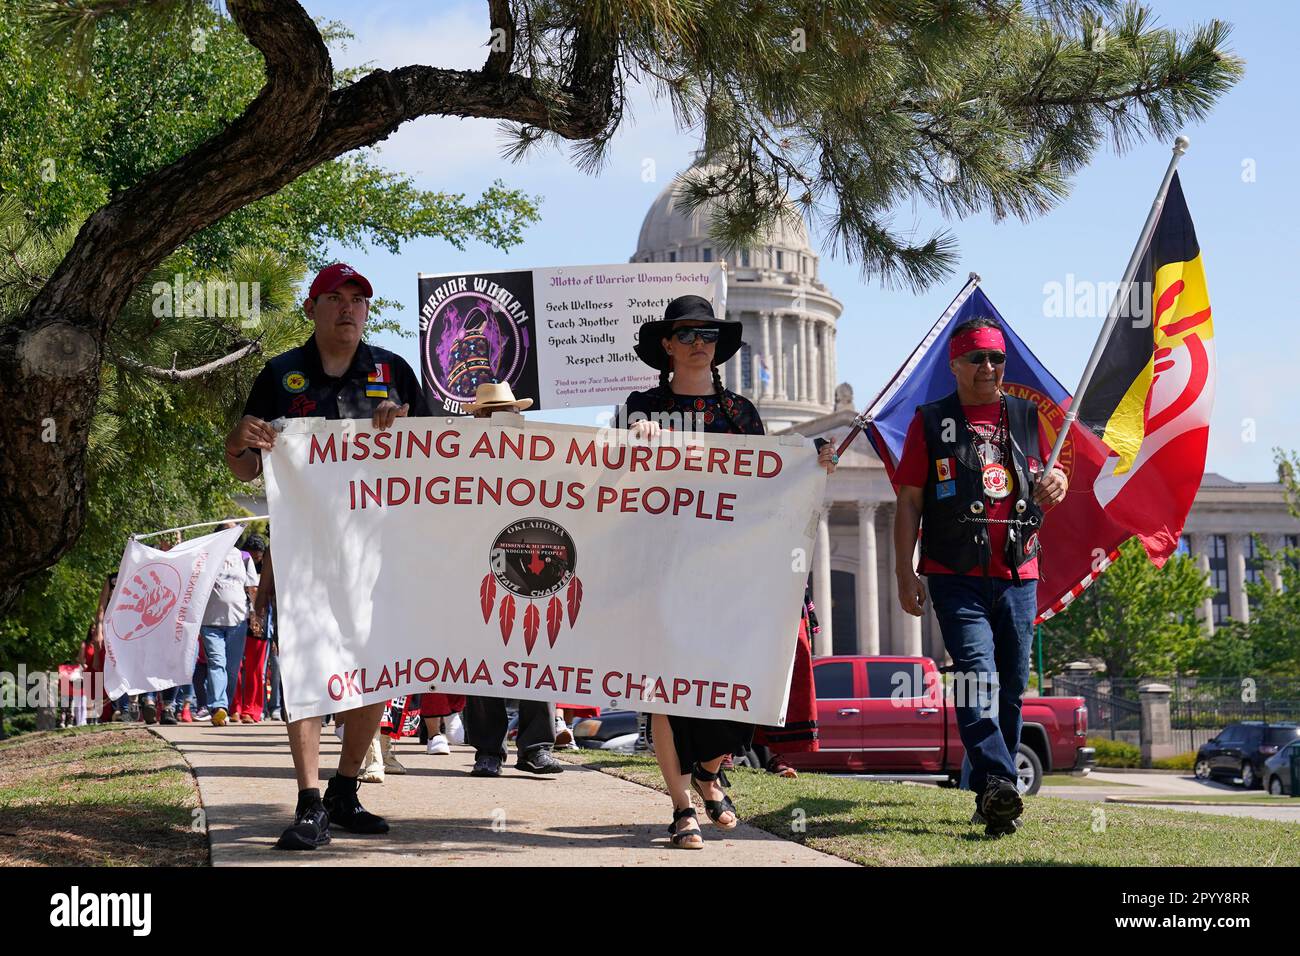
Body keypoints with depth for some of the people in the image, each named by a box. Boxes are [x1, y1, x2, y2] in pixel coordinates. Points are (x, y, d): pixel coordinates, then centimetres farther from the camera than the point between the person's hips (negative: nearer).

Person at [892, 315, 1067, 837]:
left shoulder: (1026, 417, 14)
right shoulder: (930, 422, 5)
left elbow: (1046, 482, 24)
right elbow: (909, 501, 3)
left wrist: (1055, 484, -3)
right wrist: (905, 571, -5)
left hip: (1018, 575, 4)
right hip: (957, 576, -4)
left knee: (1010, 689, 6)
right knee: (977, 673, -20)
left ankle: (989, 795, 15)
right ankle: (998, 783, -31)